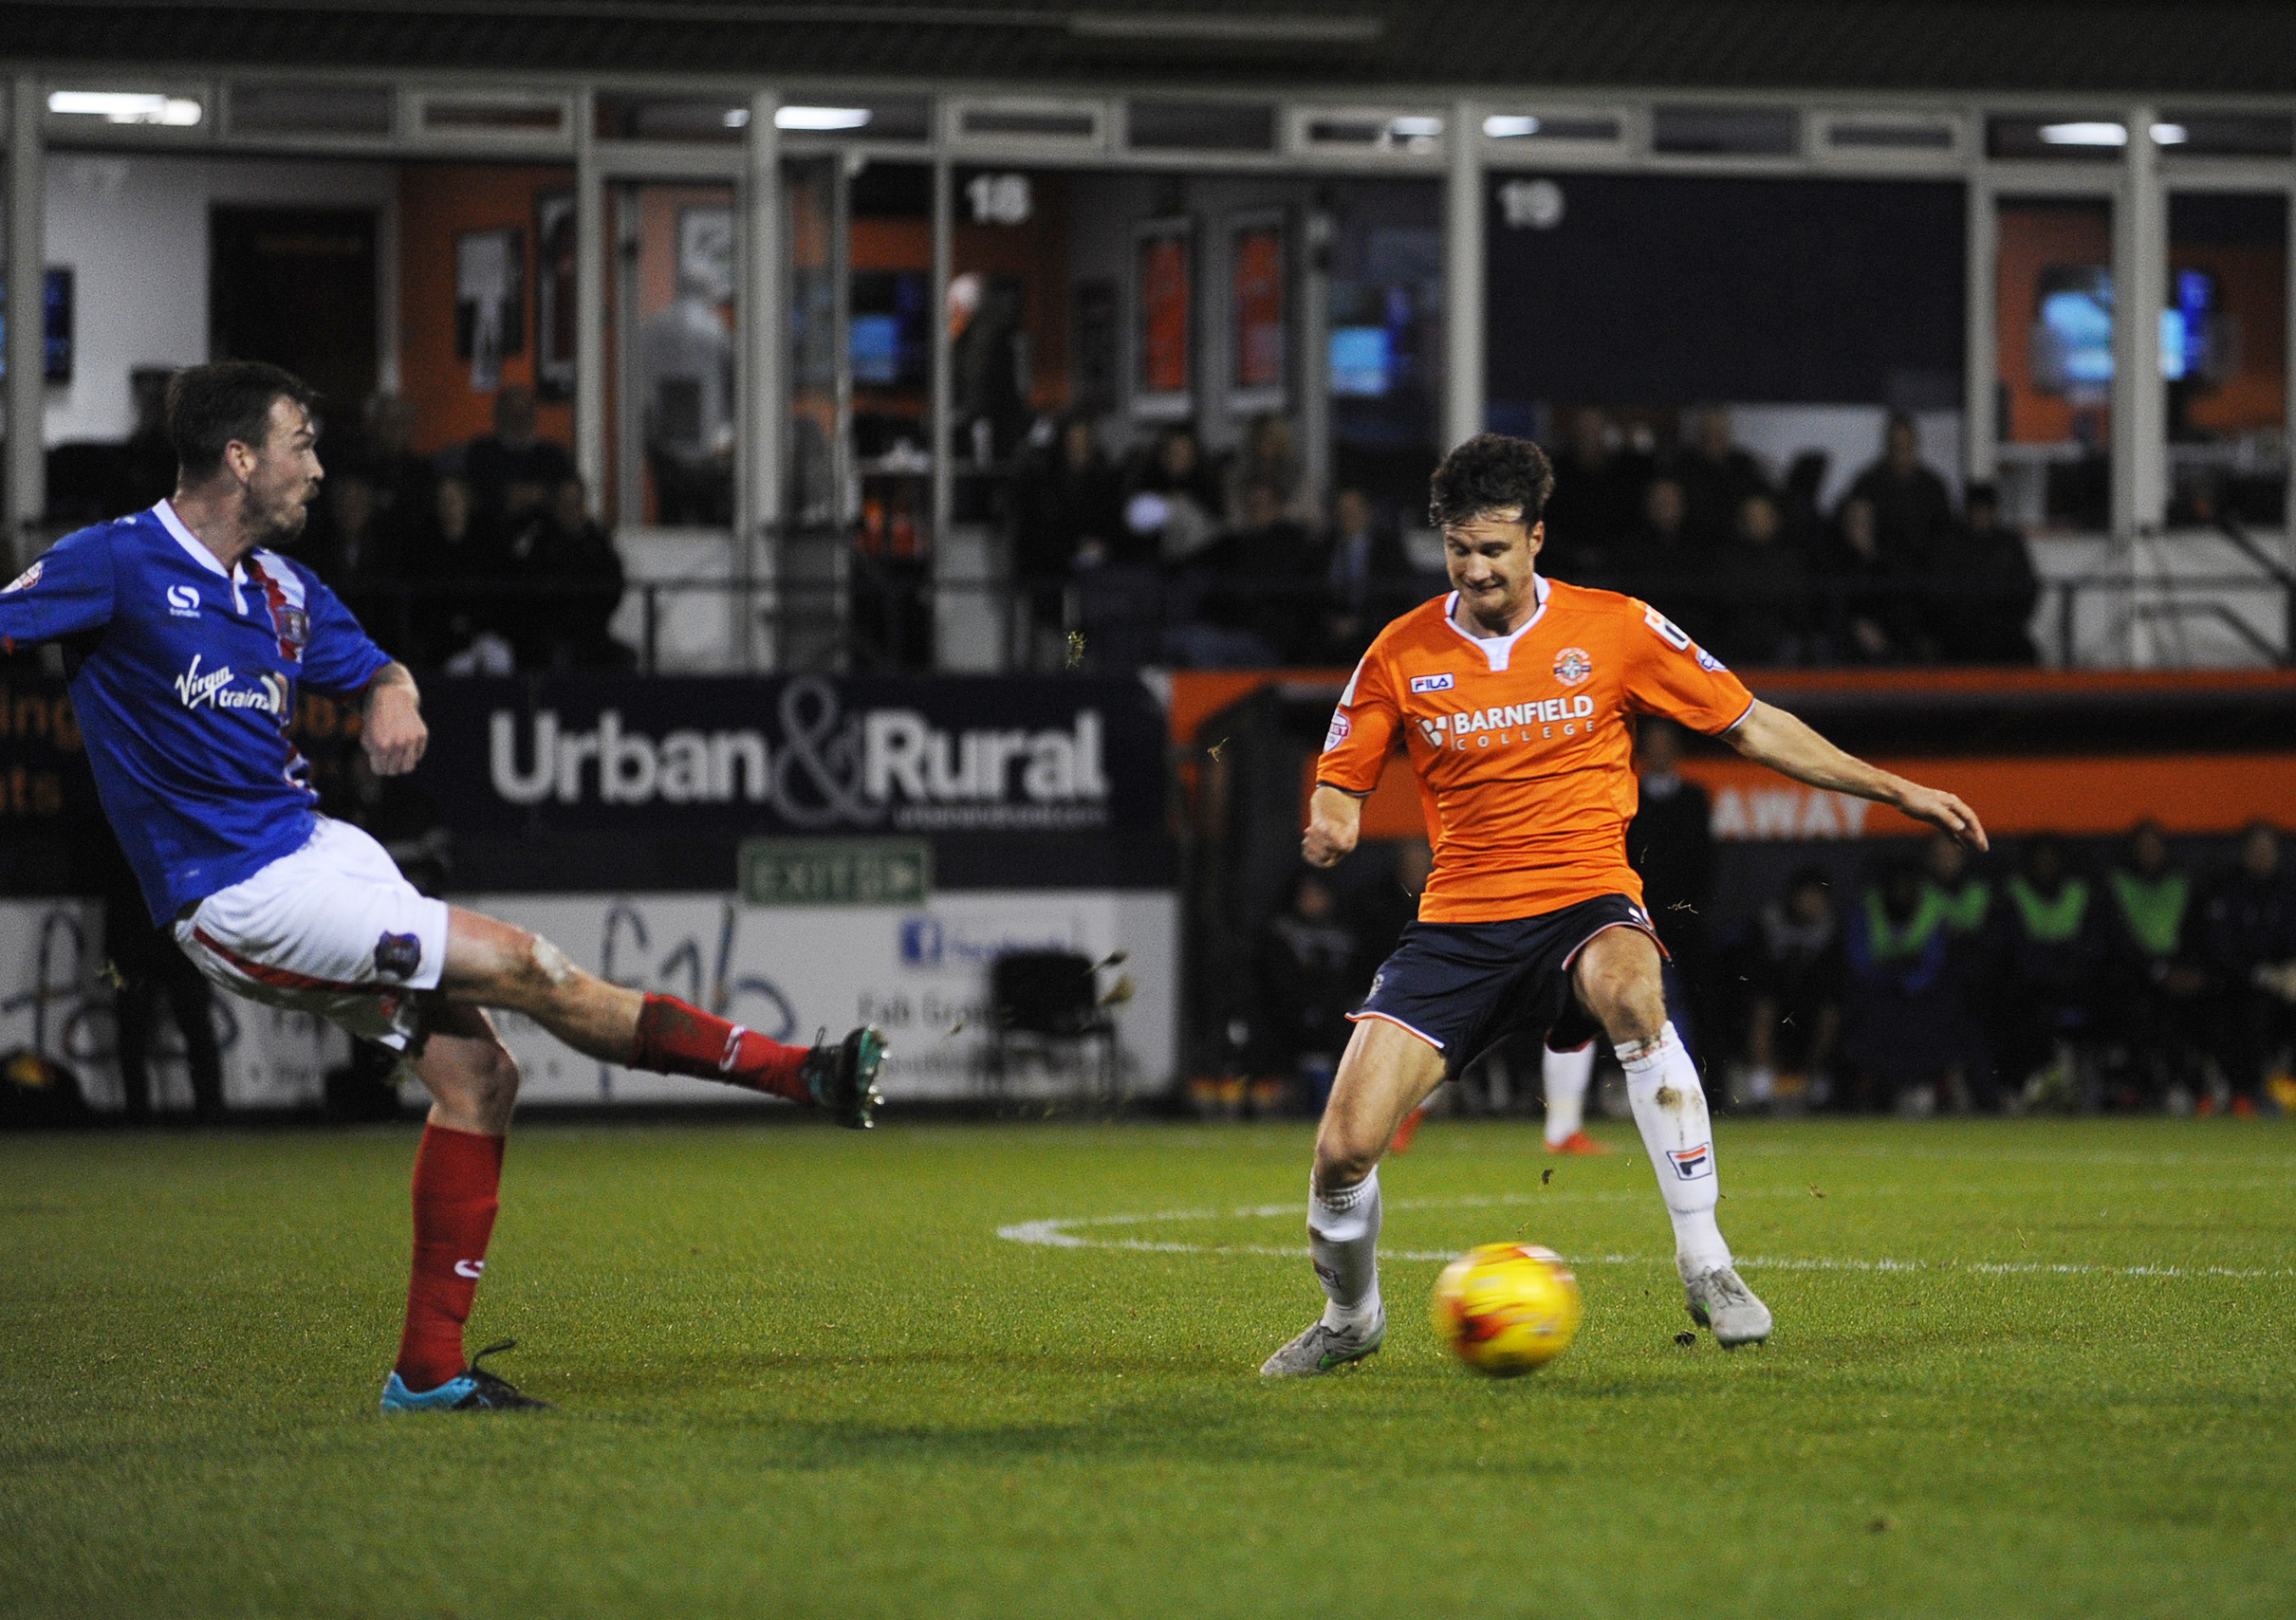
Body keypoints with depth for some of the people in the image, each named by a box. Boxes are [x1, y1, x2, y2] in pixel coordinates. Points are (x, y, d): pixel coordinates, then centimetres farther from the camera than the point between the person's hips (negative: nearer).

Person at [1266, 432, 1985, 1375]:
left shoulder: (1614, 629, 0)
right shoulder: (1402, 656, 3)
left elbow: (1752, 727, 6)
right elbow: (1339, 783, 12)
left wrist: (1895, 790, 2)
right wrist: (1329, 827, -13)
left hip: (1585, 902, -2)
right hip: (1459, 922, 2)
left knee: (1628, 988, -40)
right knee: (1345, 1148, -13)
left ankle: (1704, 1264, -32)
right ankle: (1349, 1320, 20)